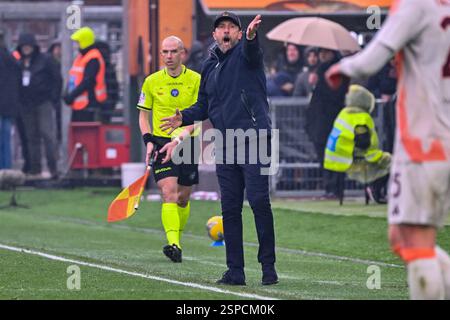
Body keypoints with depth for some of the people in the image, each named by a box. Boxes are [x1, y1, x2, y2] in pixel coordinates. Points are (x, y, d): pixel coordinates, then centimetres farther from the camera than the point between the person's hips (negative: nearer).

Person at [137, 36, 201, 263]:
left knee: (183, 198, 9)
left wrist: (178, 139, -19)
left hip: (187, 143, 1)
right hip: (161, 142, -1)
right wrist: (148, 141, -4)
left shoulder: (196, 80, -2)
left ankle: (177, 240, 30)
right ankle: (174, 245, -27)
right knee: (169, 193, -17)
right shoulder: (152, 82, 2)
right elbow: (143, 115, 11)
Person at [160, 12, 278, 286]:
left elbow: (251, 51, -26)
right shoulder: (209, 66, 18)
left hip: (254, 139, -6)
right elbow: (204, 107, 26)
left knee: (259, 201, -10)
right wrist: (184, 117, 6)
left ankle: (268, 267, -3)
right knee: (230, 209, 5)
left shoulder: (245, 54, 0)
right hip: (225, 146, 6)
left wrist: (251, 36, -50)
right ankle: (235, 271, 9)